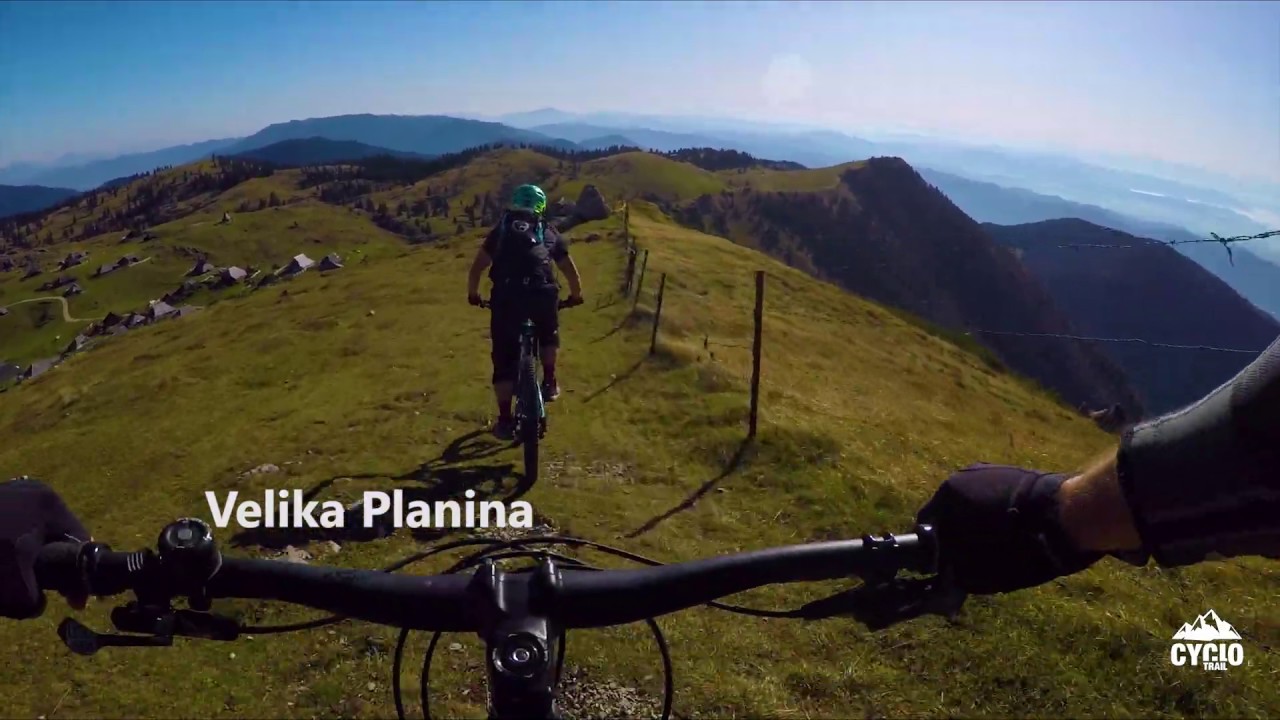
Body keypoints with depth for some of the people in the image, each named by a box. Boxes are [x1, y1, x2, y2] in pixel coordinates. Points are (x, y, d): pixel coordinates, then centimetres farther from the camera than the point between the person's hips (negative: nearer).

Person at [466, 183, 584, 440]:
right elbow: (570, 271, 29)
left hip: (506, 295, 0)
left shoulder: (501, 229, 24)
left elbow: (477, 268, 23)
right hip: (543, 293, 0)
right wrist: (576, 295, 47)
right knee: (549, 336, 34)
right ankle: (549, 382, 28)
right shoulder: (550, 233, 25)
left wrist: (473, 294, 38)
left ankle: (505, 420, 11)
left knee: (504, 359, 11)